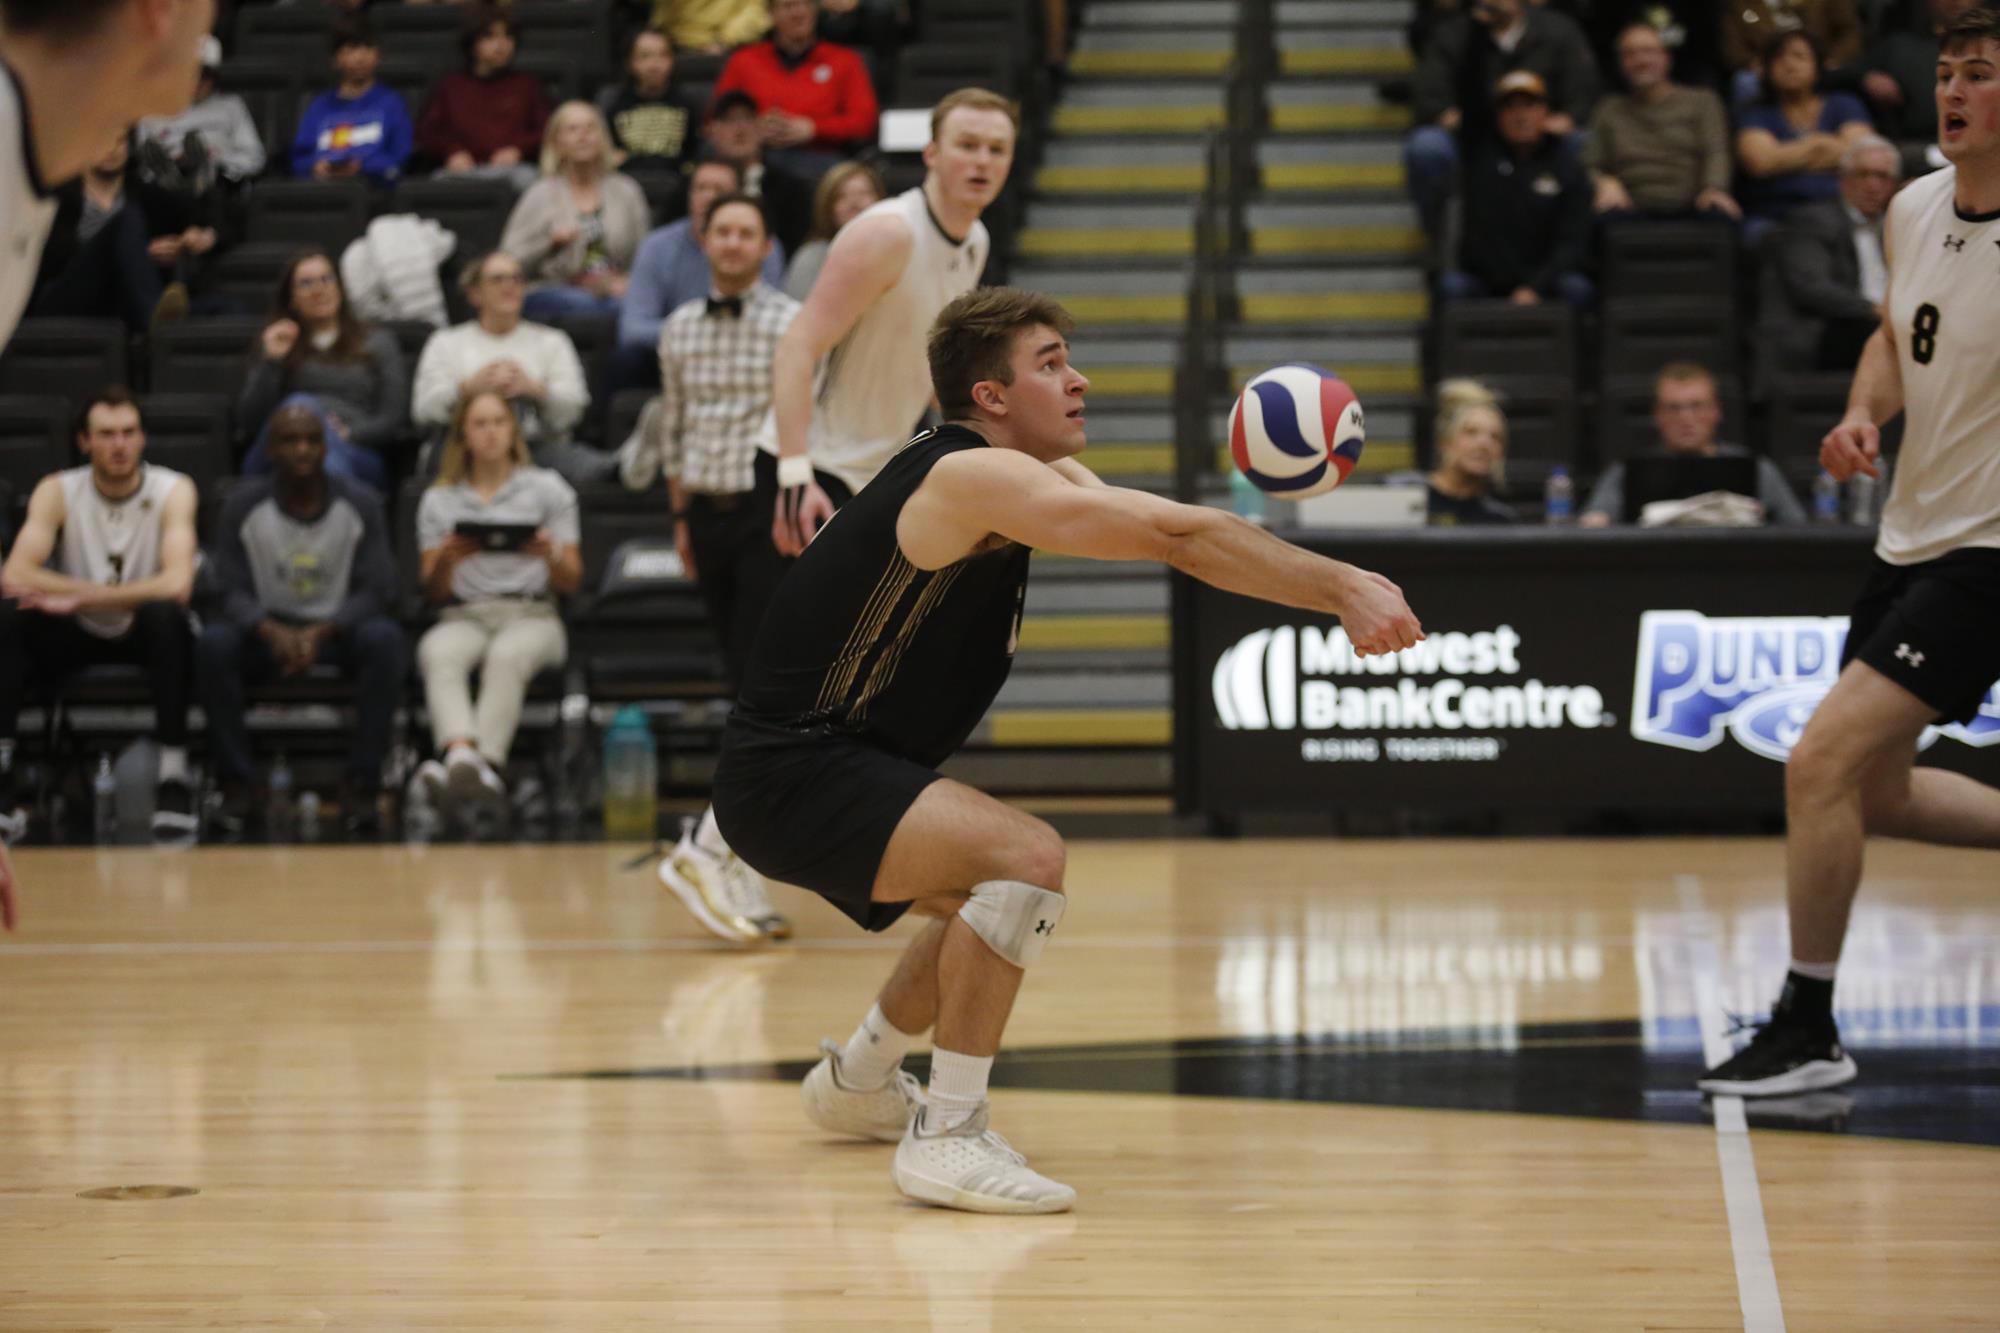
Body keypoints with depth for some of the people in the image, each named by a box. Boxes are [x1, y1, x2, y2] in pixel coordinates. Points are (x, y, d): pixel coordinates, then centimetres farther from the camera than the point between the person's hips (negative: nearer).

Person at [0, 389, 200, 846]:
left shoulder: (173, 491, -13)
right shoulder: (57, 492, -7)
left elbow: (177, 583, -29)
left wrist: (82, 598, -31)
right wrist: (108, 594, -27)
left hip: (147, 635, -2)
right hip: (80, 636, 2)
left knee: (164, 612, -36)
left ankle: (174, 779, -33)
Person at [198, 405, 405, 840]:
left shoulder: (360, 505, -3)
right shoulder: (244, 506, -2)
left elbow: (377, 591, -8)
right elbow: (232, 591, -6)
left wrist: (320, 632, -26)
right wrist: (271, 632, -29)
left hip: (337, 627, 0)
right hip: (267, 628, 0)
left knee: (385, 639, -33)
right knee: (213, 643, -31)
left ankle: (361, 784, -28)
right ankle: (236, 784, -24)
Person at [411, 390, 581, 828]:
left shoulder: (547, 490, 14)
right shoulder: (438, 500, 17)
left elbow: (571, 582, 9)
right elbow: (433, 593, 13)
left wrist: (550, 556, -14)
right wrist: (446, 561, -9)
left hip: (532, 614, -1)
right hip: (463, 616, 1)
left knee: (507, 655, -39)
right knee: (439, 655, -36)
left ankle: (485, 762, -59)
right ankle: (461, 754, -63)